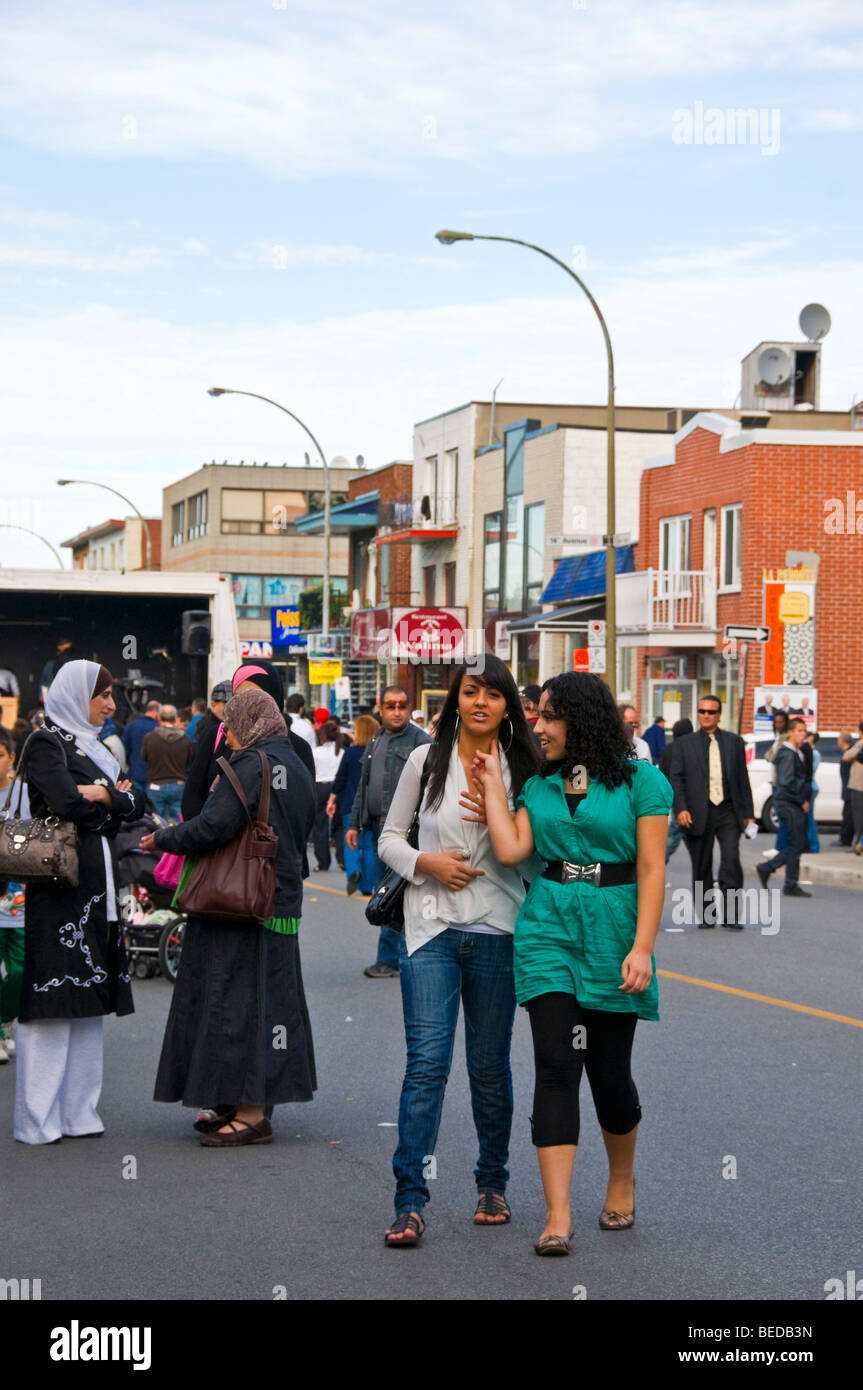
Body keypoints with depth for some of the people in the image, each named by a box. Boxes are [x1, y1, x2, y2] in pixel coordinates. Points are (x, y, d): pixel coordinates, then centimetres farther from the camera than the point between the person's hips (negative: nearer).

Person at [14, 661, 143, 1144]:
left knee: (90, 1000, 8)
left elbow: (136, 804, 12)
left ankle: (78, 1111, 13)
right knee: (54, 998, -8)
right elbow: (66, 802, -20)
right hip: (60, 885, -8)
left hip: (98, 887, 8)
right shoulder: (46, 743, -6)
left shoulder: (94, 746, 19)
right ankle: (39, 1119, -4)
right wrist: (112, 796, -3)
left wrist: (98, 795, -6)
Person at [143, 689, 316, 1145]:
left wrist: (163, 839, -7)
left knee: (236, 1000, -4)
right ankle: (247, 1104, 21)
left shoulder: (250, 764, -14)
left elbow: (214, 826, -22)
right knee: (268, 998, 13)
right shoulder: (297, 769, 13)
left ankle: (250, 1114, -4)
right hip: (282, 901, 9)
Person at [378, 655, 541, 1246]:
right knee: (427, 1061, -9)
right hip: (432, 929, -1)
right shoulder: (426, 760, 5)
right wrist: (425, 862, -9)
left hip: (496, 932, 1)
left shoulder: (522, 770, 5)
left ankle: (493, 1185, 24)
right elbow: (389, 837, 11)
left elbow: (534, 856, 5)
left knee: (490, 1065, 8)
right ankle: (410, 1201, -8)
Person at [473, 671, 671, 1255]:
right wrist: (492, 784, 3)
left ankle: (622, 1181, 34)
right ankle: (558, 1216, -11)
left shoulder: (640, 779, -3)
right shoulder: (539, 785, 11)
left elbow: (652, 870, -7)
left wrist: (641, 948, -14)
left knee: (609, 1069, 6)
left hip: (614, 932, -2)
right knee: (557, 1065, -8)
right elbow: (511, 849, -3)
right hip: (549, 929, 3)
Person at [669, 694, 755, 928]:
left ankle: (730, 916, -8)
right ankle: (706, 915, 17)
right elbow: (676, 779, 2)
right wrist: (680, 809, -12)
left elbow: (742, 779, 13)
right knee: (701, 868, 4)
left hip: (728, 812, 0)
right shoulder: (684, 745, 8)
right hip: (698, 814, 0)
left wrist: (748, 813, 9)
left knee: (731, 860, -14)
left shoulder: (734, 742, 12)